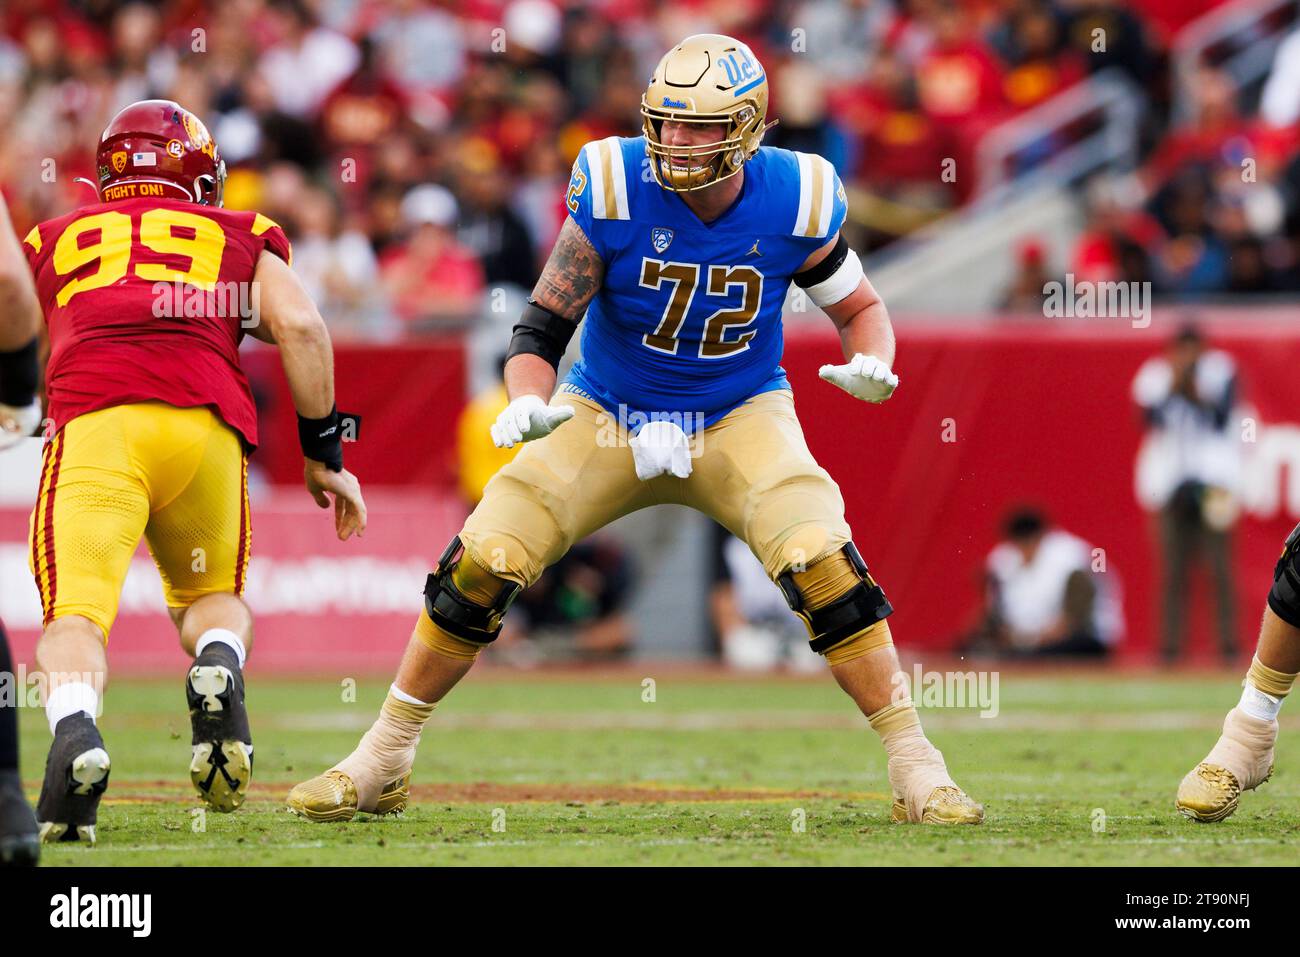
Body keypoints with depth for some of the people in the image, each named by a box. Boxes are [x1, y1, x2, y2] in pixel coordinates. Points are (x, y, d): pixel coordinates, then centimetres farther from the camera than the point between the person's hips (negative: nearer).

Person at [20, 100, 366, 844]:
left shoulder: (52, 240, 29)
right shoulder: (239, 236, 27)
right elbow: (300, 325, 12)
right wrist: (324, 454, 16)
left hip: (92, 422, -1)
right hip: (204, 421, 1)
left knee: (77, 614, -8)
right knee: (212, 596, 23)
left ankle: (74, 729, -41)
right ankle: (219, 668, -12)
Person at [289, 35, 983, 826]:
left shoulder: (794, 204, -15)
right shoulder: (617, 194, -20)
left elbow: (860, 307, 2)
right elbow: (542, 327, -16)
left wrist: (873, 364, -21)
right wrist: (530, 402, -36)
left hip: (740, 418, 0)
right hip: (608, 415, 0)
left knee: (823, 566, -25)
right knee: (483, 564, -13)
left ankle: (915, 766, -11)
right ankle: (383, 761, 5)